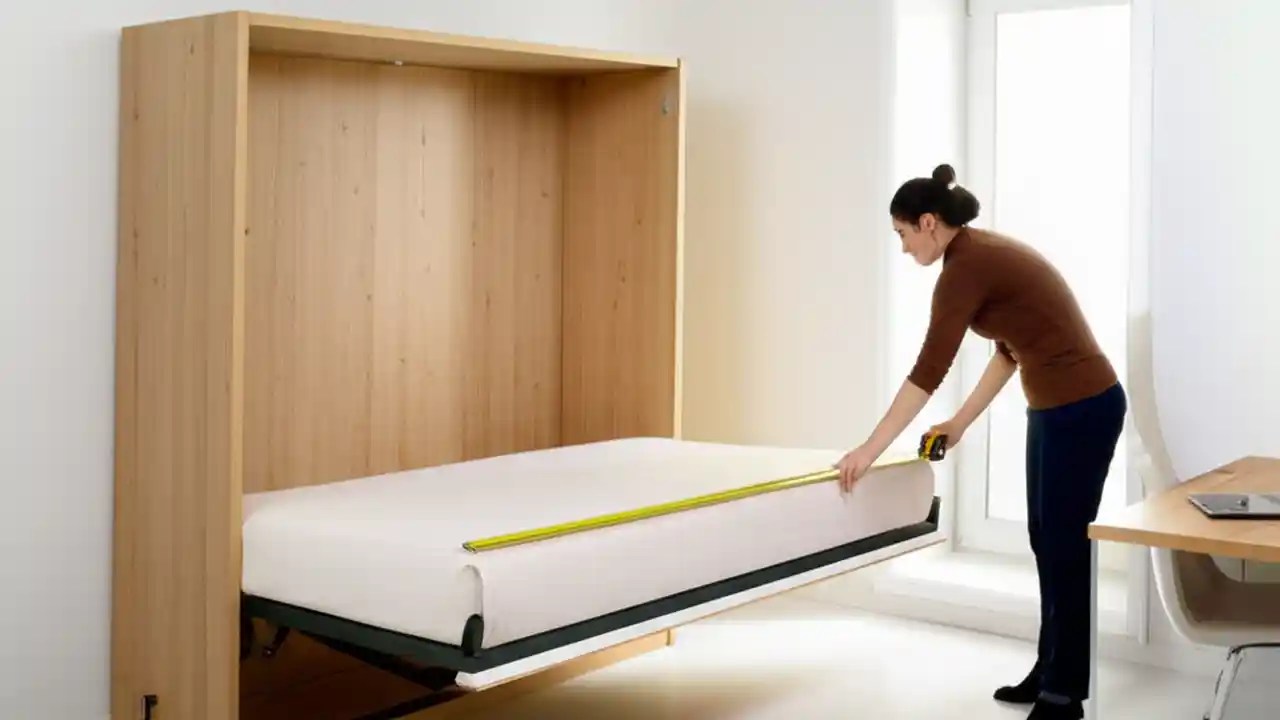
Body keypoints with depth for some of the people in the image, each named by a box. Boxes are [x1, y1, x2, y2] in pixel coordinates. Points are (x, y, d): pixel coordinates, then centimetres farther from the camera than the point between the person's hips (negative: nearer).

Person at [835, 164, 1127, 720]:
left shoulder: (966, 268, -18)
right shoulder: (986, 253, 11)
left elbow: (927, 373, -21)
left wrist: (868, 451, -17)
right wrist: (961, 422, 21)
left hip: (1081, 408, -10)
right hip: (1058, 406, 10)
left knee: (1065, 548, 0)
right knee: (1047, 543, 16)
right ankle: (1050, 672, 28)